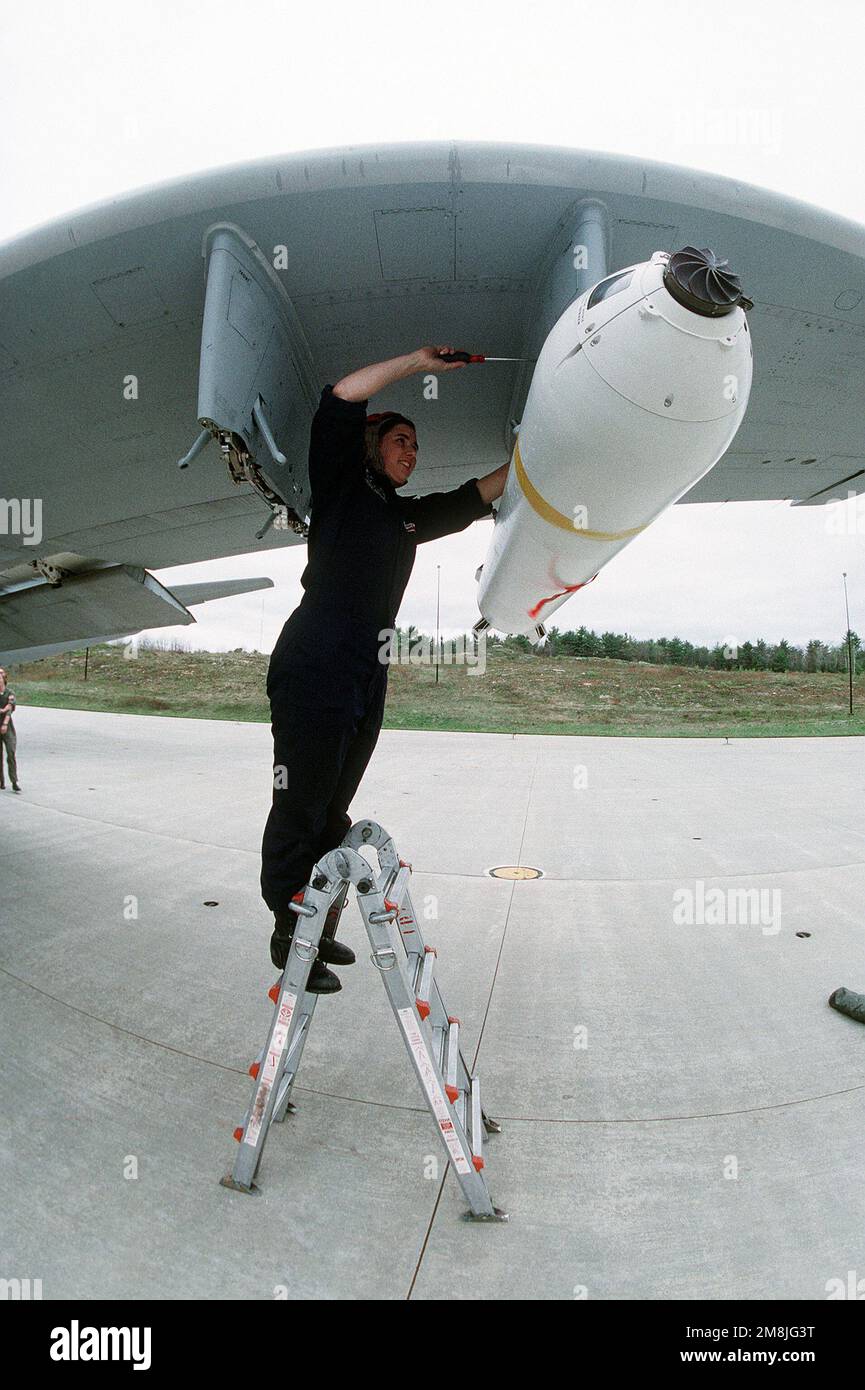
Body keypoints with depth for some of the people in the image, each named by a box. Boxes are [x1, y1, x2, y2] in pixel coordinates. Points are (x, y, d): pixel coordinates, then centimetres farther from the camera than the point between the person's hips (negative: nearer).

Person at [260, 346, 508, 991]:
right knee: (299, 812, -3)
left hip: (367, 678, 7)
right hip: (314, 670, -7)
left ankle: (319, 931, 22)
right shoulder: (340, 485, 6)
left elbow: (474, 498, 32)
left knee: (334, 812, 12)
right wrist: (418, 362, -2)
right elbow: (340, 401, -6)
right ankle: (290, 940, 8)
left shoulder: (407, 516, 24)